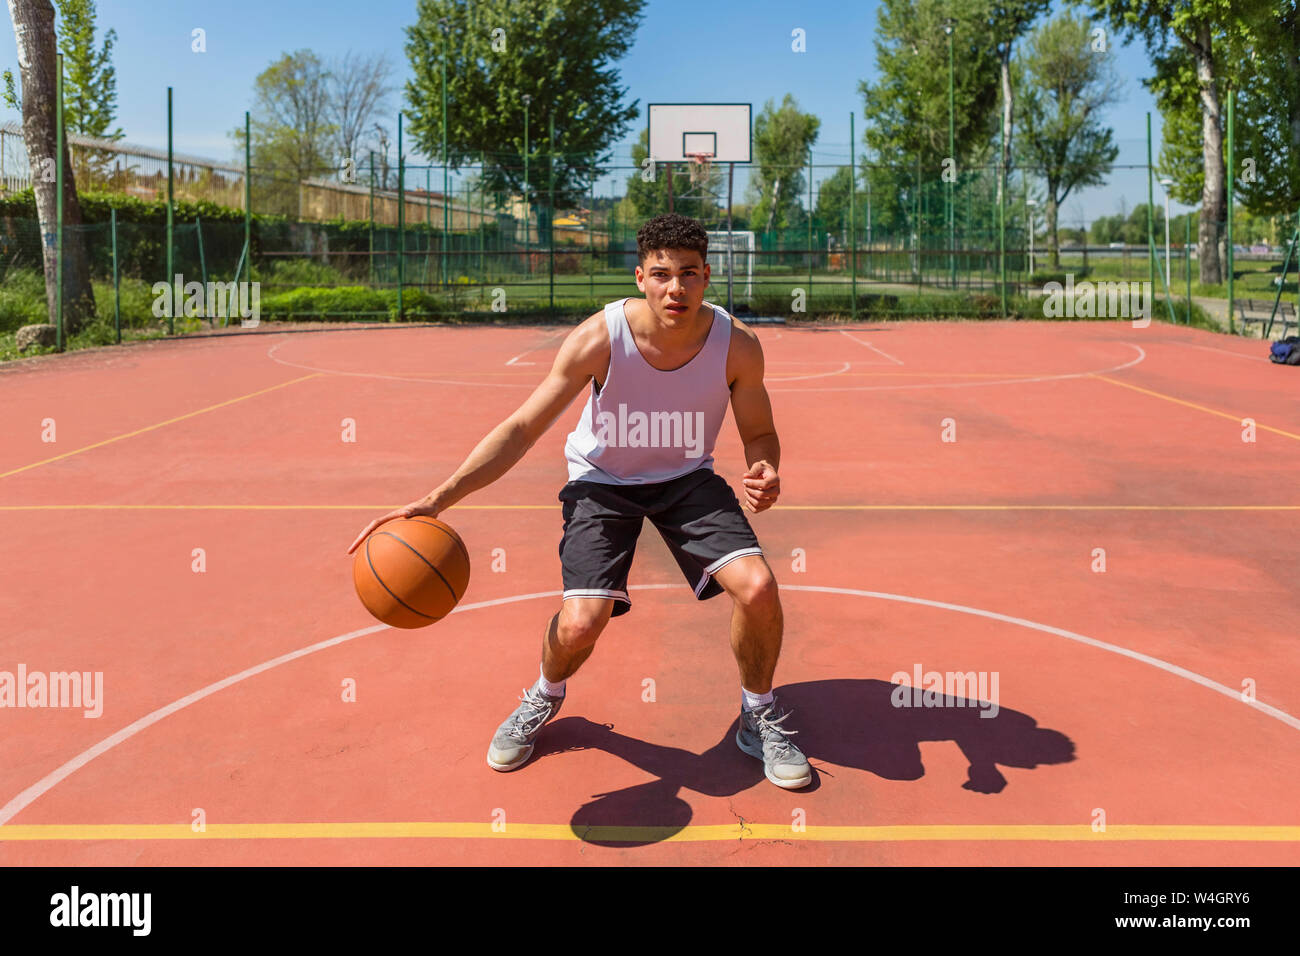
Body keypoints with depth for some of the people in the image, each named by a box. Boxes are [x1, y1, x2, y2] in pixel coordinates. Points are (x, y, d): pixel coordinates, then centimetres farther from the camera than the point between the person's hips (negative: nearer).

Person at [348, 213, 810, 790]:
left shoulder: (737, 345, -20)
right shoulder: (599, 338, -26)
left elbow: (759, 433, -4)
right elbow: (522, 427, -21)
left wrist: (764, 471, -30)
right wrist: (439, 498, -31)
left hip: (687, 478, 2)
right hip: (602, 480, -1)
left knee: (756, 585, -21)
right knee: (580, 622, -19)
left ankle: (760, 718, 10)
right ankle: (545, 698, 21)